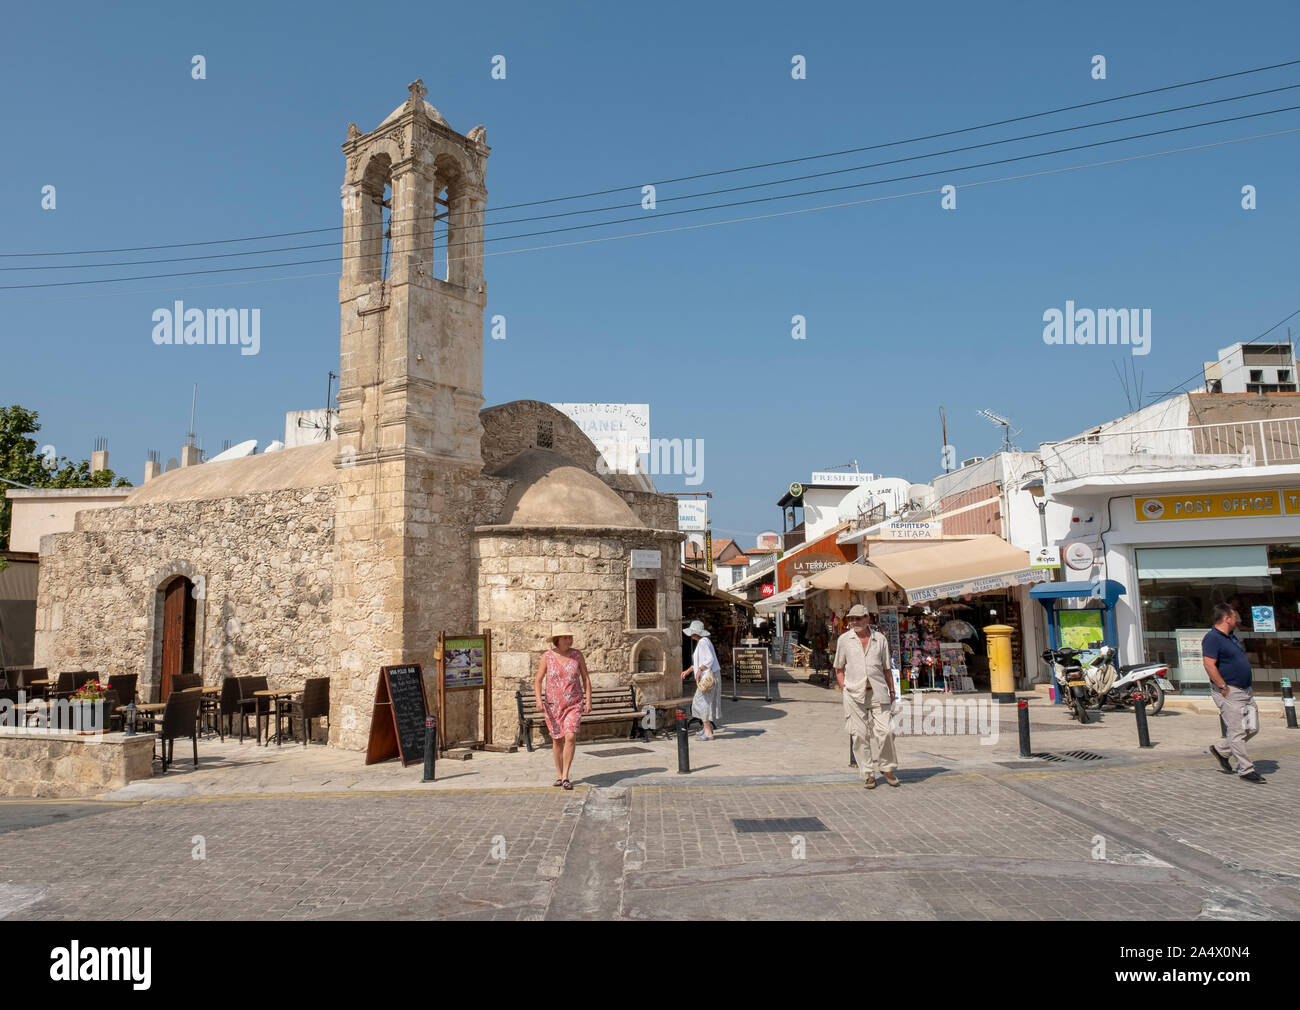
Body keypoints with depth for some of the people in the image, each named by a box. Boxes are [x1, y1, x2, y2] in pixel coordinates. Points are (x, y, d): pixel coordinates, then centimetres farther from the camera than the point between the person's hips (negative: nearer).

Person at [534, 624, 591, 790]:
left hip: (574, 705, -1)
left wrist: (588, 701, -4)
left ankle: (566, 777, -10)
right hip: (553, 705, 1)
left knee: (571, 736, -18)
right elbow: (538, 680, -3)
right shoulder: (547, 657, -4)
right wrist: (539, 700, -17)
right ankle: (559, 776, 26)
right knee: (557, 740, 9)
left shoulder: (577, 655, -2)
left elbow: (586, 678, 3)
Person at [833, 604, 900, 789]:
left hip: (878, 692, 0)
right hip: (854, 694, 0)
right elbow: (839, 668, 15)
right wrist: (844, 689, 3)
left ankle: (887, 768, 16)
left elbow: (886, 668, 16)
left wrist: (892, 691, 10)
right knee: (860, 734, 0)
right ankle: (867, 774, 10)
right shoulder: (844, 640, 8)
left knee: (885, 731, -6)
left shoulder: (880, 639, 10)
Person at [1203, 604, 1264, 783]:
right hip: (1229, 693, -10)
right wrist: (1224, 688, -21)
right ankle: (1245, 770, 3)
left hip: (1245, 690, 10)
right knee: (1237, 731, -4)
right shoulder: (1212, 638, -15)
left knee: (1252, 728, 11)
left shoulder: (1231, 637, 16)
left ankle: (1220, 749, 25)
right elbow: (1209, 665, -23)